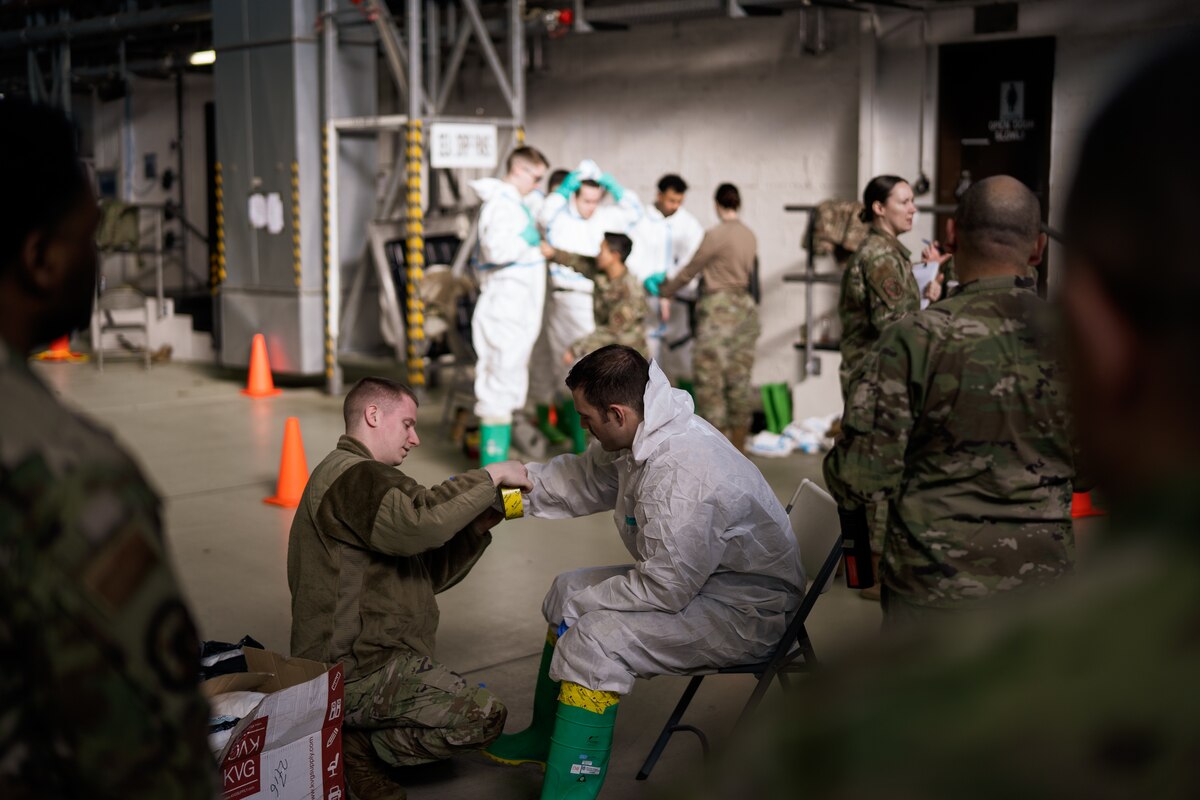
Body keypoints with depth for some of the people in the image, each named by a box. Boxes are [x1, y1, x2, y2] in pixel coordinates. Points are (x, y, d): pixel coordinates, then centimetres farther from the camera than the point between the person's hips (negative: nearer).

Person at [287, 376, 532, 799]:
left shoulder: (361, 476, 22)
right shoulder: (353, 476, -13)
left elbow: (426, 574, 16)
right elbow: (418, 522, -34)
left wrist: (476, 528, 2)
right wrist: (490, 476, -21)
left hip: (355, 656, 11)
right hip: (356, 672, -11)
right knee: (483, 716, -19)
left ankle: (354, 739, 10)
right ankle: (356, 748, -7)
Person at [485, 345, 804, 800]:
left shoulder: (681, 477, -34)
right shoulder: (648, 435, -3)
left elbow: (664, 589, -29)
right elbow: (583, 478, 14)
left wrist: (584, 602, -15)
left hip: (746, 611, -11)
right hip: (697, 577, 11)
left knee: (596, 637, -27)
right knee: (568, 589, 18)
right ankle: (544, 738, 33)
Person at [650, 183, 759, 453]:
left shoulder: (716, 235, -12)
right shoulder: (750, 236, 7)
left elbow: (690, 270, -4)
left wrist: (666, 289, 13)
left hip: (718, 309, -7)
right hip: (746, 307, 7)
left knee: (710, 380, -1)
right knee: (739, 380, 10)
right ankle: (737, 448, 15)